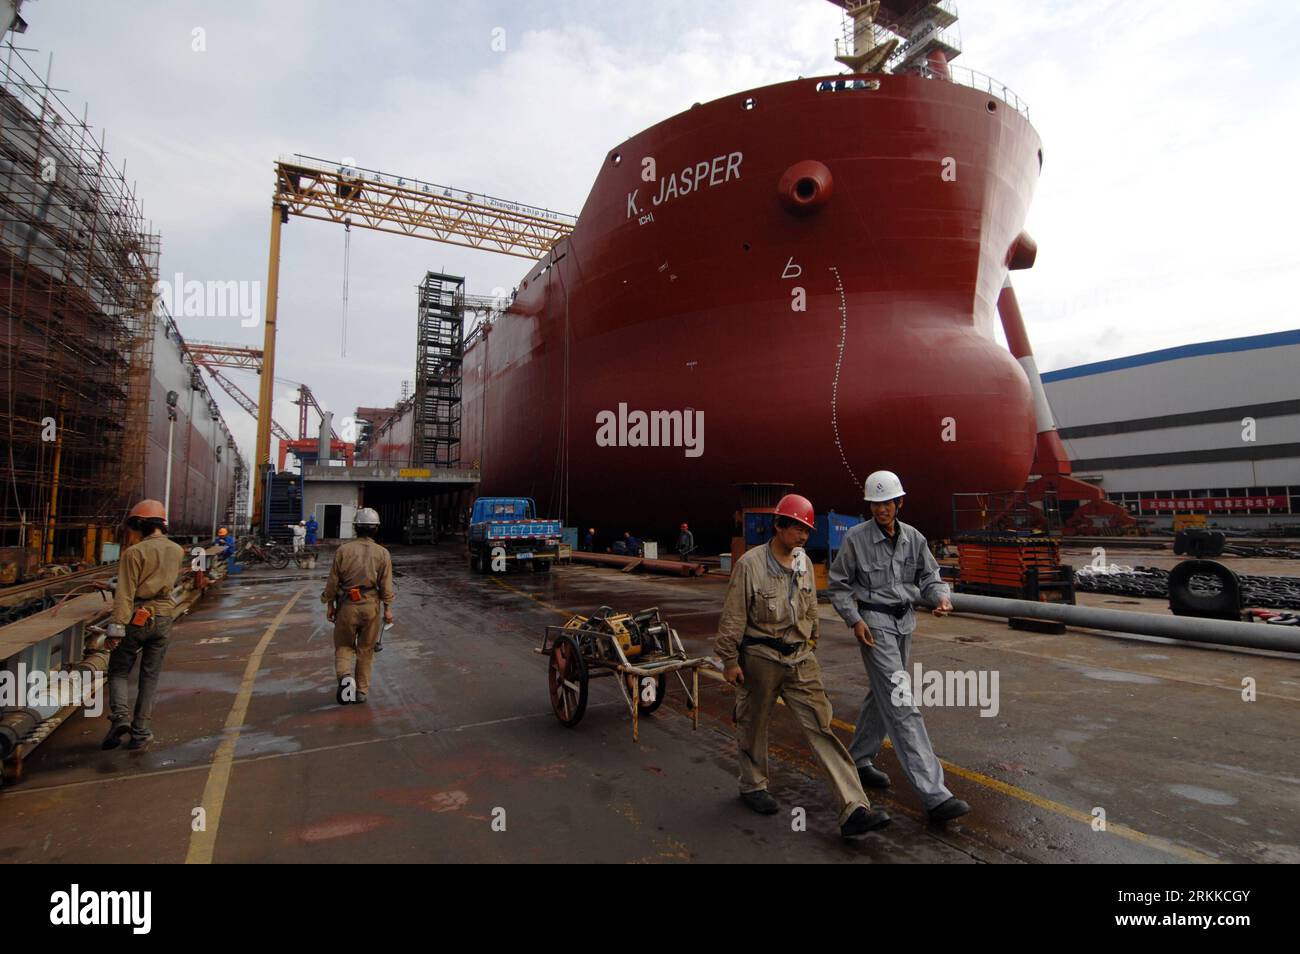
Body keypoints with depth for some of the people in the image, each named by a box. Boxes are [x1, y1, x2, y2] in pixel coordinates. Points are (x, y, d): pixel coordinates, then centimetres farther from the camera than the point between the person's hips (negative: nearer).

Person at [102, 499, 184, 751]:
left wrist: (117, 626, -15)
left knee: (119, 671, 11)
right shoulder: (176, 551, 5)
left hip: (137, 618, -4)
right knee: (150, 677, 11)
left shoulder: (135, 552, -11)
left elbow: (125, 593, -15)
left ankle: (119, 714, -10)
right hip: (163, 618, 4)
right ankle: (141, 731, 13)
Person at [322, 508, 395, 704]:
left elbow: (333, 581, -1)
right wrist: (388, 608, 4)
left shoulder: (343, 550, -4)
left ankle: (345, 676, -12)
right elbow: (386, 585, -4)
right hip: (371, 606, 1)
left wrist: (329, 604, 10)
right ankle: (361, 691, 19)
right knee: (366, 650, 12)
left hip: (347, 605, 0)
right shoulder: (382, 553, -4)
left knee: (344, 645, 14)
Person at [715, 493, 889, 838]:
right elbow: (733, 616, -11)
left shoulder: (804, 562, 3)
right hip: (760, 658, -4)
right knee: (753, 725, 13)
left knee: (821, 727, -1)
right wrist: (730, 660, -9)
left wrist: (810, 644, 20)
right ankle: (752, 786, 37)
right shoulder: (750, 563, -15)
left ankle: (854, 810, -1)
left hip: (800, 658, 5)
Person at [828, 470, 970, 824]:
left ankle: (858, 760, 37)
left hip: (904, 621, 6)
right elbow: (838, 585, -4)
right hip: (875, 623, -6)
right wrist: (854, 620, -14)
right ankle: (934, 795, -10)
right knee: (901, 704, -10)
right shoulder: (856, 538, -11)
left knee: (881, 696, 18)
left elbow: (929, 576, 7)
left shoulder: (913, 537, 2)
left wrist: (942, 597, -15)